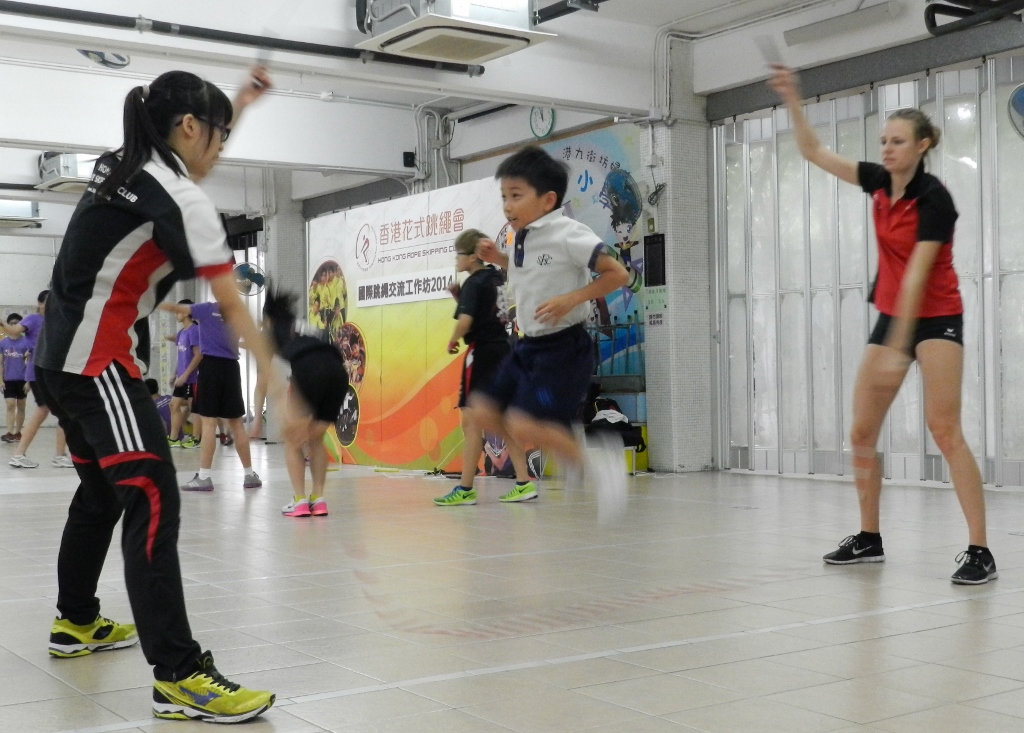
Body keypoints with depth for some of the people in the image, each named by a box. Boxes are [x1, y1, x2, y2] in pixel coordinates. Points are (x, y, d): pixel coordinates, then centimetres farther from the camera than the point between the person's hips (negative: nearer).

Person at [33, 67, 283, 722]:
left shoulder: (125, 170, 10)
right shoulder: (180, 199, -15)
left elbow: (194, 163, 33)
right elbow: (233, 307, -19)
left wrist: (239, 104, 34)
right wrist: (280, 380, -20)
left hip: (64, 359, 10)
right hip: (100, 365, -10)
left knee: (102, 490, 23)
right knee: (154, 503, -15)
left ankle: (76, 623, 38)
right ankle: (178, 677, -19)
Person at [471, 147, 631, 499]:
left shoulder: (568, 235, -16)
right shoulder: (522, 239, 9)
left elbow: (618, 274, -16)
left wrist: (571, 299, -24)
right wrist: (499, 259, 13)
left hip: (563, 347, -9)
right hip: (529, 345, 9)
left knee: (523, 425, -19)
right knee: (485, 412, 5)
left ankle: (593, 462, 0)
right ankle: (564, 444, 18)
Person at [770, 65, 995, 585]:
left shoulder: (933, 199, -18)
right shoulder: (879, 182, 3)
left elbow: (916, 276, -22)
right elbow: (814, 153, 9)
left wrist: (898, 349, -25)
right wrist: (792, 100, -3)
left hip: (936, 318, -7)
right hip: (891, 316, 7)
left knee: (944, 430, -17)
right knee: (861, 433, 5)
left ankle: (980, 552, -14)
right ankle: (869, 538, 18)